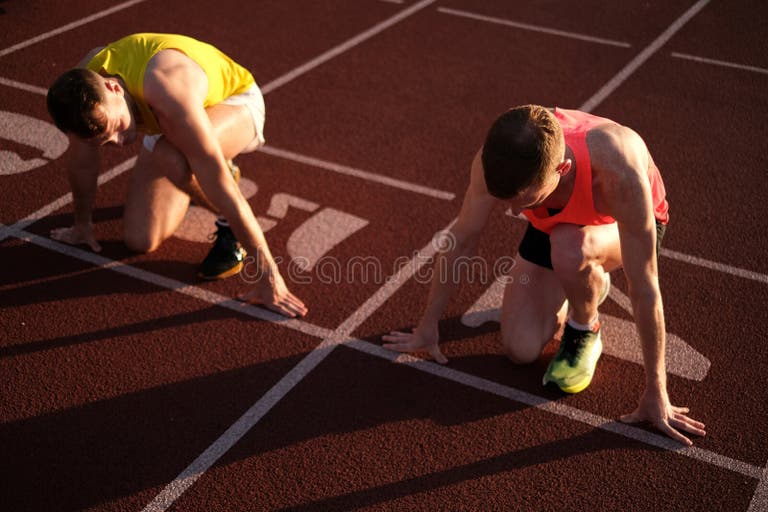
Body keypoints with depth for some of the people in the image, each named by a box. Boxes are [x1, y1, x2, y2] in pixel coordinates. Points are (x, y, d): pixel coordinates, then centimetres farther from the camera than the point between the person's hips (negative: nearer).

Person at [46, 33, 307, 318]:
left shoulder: (167, 92, -44)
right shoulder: (81, 90, -26)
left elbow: (221, 187, -43)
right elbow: (82, 163, -4)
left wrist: (269, 277, -39)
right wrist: (82, 225, 11)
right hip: (165, 122, 6)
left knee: (171, 158, -40)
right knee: (139, 240, -4)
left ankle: (230, 229, -11)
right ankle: (195, 183, 24)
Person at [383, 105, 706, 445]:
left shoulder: (620, 174, -45)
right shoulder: (499, 156, -33)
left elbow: (644, 288, -36)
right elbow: (461, 240, -16)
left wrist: (655, 393, -28)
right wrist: (428, 326, -4)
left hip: (622, 223, -3)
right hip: (556, 224, 4)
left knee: (569, 249, -39)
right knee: (520, 349, -6)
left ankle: (584, 333, -7)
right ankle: (590, 284, 22)